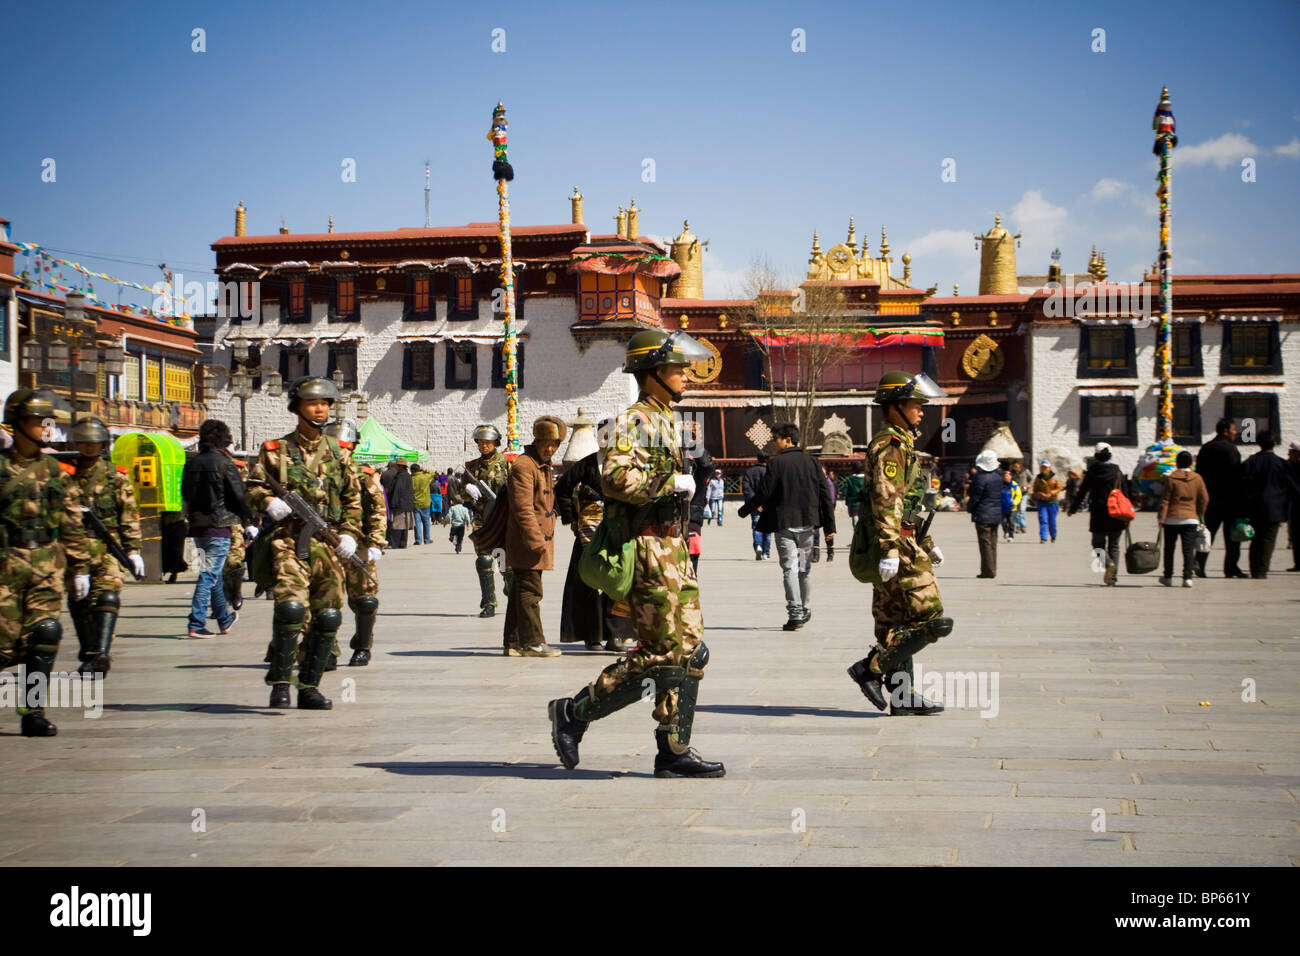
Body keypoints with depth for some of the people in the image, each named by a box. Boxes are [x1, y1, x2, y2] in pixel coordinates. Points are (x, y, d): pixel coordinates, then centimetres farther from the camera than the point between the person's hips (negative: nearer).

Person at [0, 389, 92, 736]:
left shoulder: (57, 471, 11)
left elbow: (73, 525, 14)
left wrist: (80, 568, 12)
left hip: (48, 564, 3)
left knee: (44, 635, -7)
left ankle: (32, 712, -2)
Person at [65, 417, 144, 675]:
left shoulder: (116, 476, 6)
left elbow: (130, 516, 4)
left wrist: (133, 549, 0)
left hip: (107, 547, -3)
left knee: (106, 597, -15)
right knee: (78, 601, 7)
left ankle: (100, 654, -23)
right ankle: (87, 649, 21)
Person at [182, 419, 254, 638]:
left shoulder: (191, 464, 7)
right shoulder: (224, 464, -12)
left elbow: (185, 495, 14)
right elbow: (239, 496, -10)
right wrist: (248, 524, 1)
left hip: (197, 527, 7)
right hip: (218, 527, -7)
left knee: (214, 574, 20)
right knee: (209, 575, -5)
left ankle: (224, 620, 33)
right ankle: (196, 624, -9)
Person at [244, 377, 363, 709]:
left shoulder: (337, 454, 14)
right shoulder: (276, 450, 5)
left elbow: (353, 498, 19)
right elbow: (252, 488, 6)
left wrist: (350, 533, 5)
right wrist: (268, 501, -16)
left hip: (328, 544, 4)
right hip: (289, 540, -4)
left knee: (328, 616, 0)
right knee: (291, 605, -22)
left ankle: (309, 686, 13)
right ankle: (280, 682, -8)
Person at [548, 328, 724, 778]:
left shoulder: (665, 421, 18)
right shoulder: (633, 422, -13)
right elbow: (616, 479, -29)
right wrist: (674, 481, -19)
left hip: (672, 549, 10)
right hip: (647, 551, -10)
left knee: (689, 651, 7)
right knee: (660, 655, -9)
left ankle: (675, 752, 10)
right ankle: (573, 713, 2)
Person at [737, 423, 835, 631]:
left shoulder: (776, 462, -9)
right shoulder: (812, 462, 7)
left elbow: (764, 493, -11)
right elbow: (825, 495, 6)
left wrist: (744, 511, 5)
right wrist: (830, 526, 9)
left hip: (785, 523, -5)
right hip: (807, 523, 5)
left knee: (790, 568, -4)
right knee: (805, 569, 16)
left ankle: (795, 614, -9)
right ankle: (806, 611, 25)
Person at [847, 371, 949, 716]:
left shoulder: (901, 444, 22)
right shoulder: (890, 445, -11)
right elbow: (886, 501, -21)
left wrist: (928, 544, 30)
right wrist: (890, 550, -27)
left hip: (894, 548, 11)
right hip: (900, 546, -11)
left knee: (894, 622, 10)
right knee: (932, 620, -11)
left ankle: (902, 696, 13)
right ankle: (871, 668, -9)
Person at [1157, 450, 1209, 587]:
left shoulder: (1170, 478, -6)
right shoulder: (1197, 478, 1)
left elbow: (1164, 500, -6)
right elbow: (1204, 499, 6)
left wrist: (1161, 518, -1)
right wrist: (1200, 514, 20)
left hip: (1172, 519, -1)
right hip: (1191, 519, 1)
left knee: (1169, 549, 11)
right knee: (1189, 550, 2)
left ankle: (1168, 577, 15)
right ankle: (1187, 577, -7)